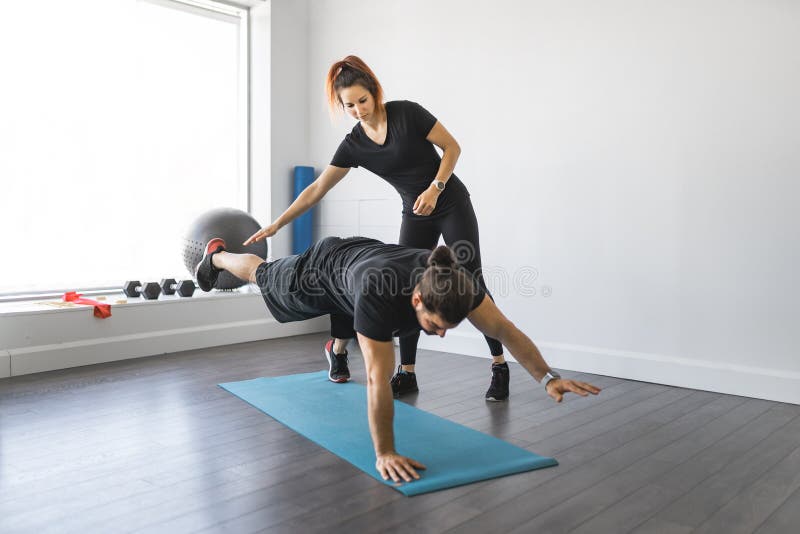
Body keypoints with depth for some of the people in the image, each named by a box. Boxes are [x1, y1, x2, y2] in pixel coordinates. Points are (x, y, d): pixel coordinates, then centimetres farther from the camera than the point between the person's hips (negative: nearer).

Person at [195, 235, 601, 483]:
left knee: (348, 329, 33)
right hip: (324, 269, -4)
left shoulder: (452, 283, -39)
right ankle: (217, 256, 58)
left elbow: (503, 329, -33)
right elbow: (378, 379, -52)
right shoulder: (379, 294, -54)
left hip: (361, 256, 4)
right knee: (265, 278, 27)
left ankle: (336, 350, 70)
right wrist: (384, 453, -49)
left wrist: (548, 378, -43)